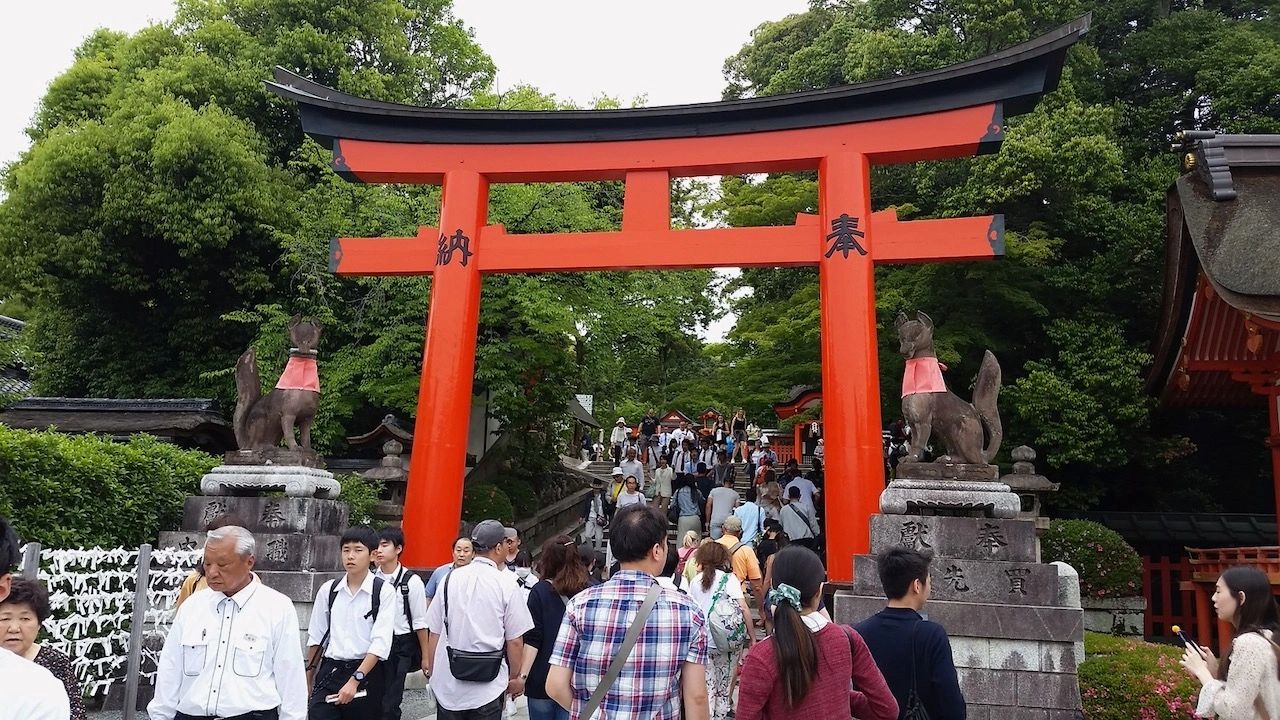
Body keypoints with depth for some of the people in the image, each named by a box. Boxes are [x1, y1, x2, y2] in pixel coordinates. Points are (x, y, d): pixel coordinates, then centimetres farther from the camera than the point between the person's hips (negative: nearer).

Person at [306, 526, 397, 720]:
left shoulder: (384, 591, -8)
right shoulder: (328, 590, 3)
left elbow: (381, 643, -13)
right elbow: (315, 638, 11)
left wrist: (355, 680, -19)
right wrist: (308, 679, 16)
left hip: (367, 673, -2)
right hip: (329, 672, 2)